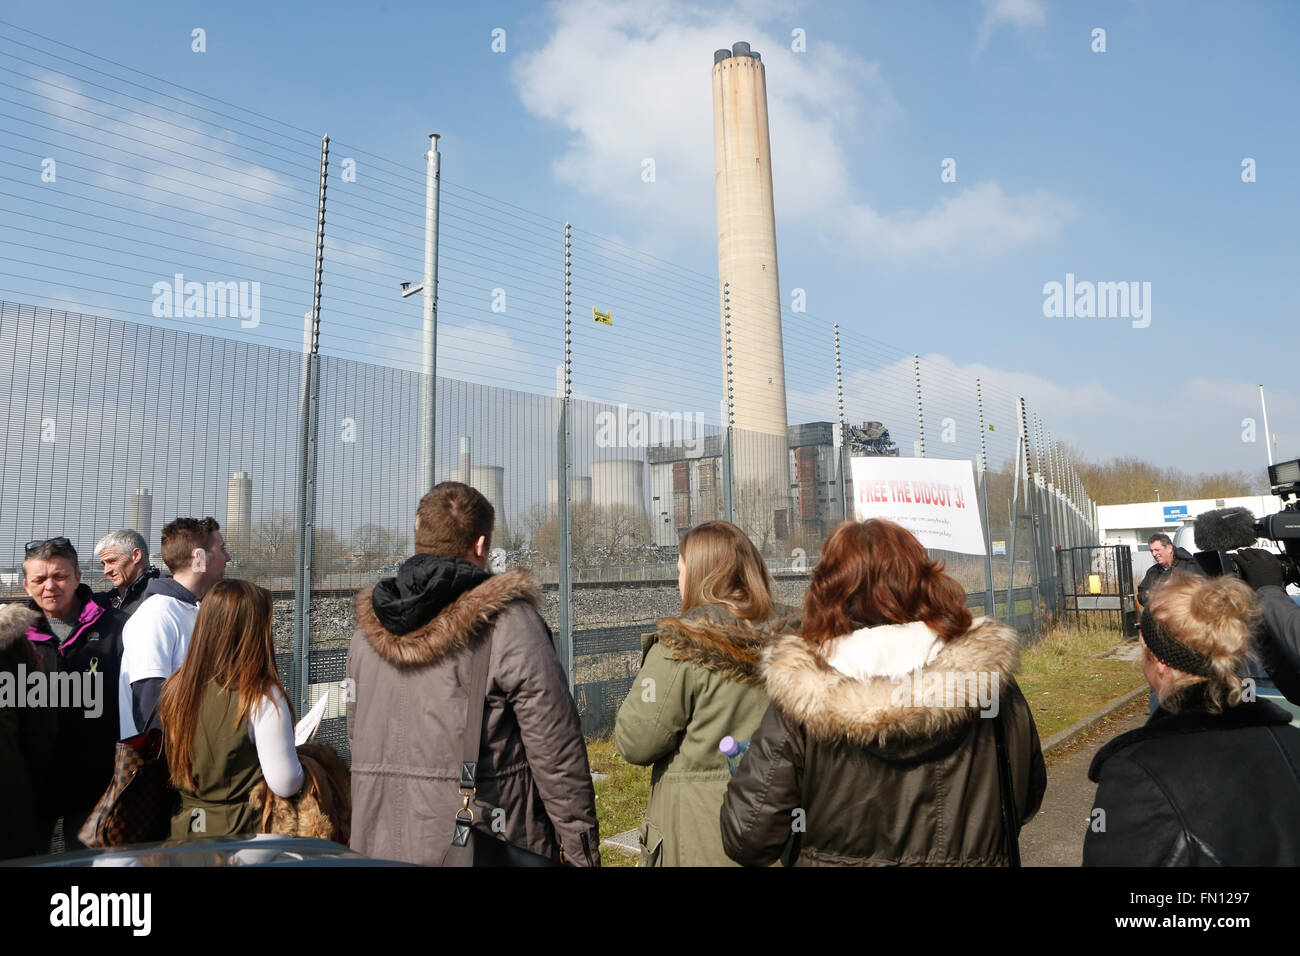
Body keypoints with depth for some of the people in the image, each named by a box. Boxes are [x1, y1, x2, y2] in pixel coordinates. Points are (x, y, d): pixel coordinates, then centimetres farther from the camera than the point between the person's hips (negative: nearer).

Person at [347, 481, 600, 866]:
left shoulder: (367, 629, 4)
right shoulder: (509, 622, -15)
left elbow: (356, 736, 14)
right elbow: (556, 751, -15)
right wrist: (583, 851, -5)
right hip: (484, 849, -5)